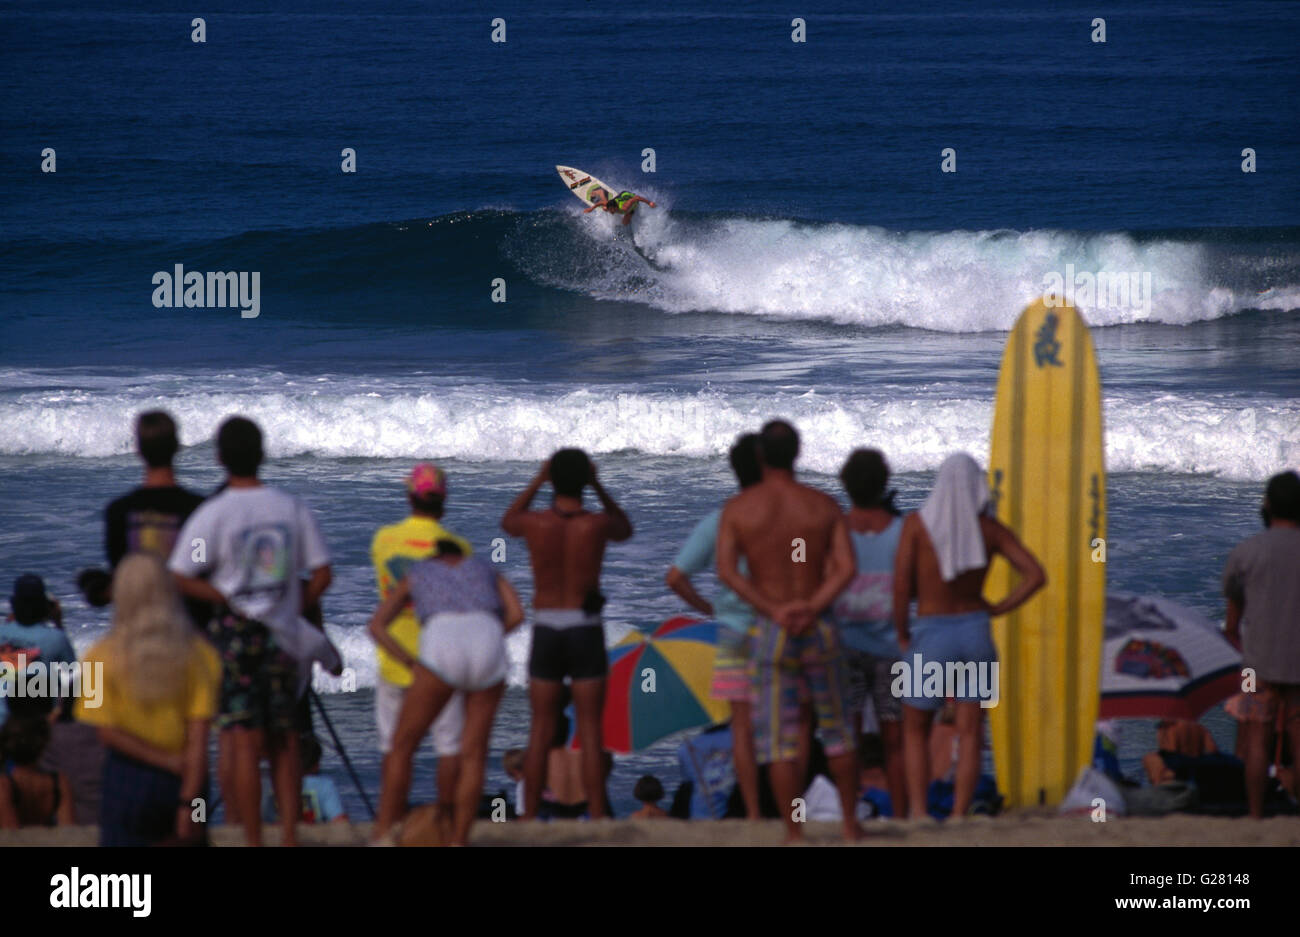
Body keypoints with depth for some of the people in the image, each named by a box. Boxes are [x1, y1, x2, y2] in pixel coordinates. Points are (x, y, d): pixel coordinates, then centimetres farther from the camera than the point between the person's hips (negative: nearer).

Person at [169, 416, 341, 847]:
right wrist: (292, 609, 10)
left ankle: (254, 845, -3)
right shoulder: (293, 508, 2)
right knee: (284, 742, 12)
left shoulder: (212, 514, -9)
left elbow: (180, 578, -13)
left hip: (234, 633, -4)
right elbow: (321, 575, 4)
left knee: (243, 742, -2)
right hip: (282, 638, 4)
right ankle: (289, 836, 7)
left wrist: (229, 600, -7)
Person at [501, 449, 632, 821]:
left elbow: (508, 523, 21)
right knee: (590, 729, 1)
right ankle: (597, 816, -4)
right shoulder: (597, 523, -8)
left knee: (541, 729, 7)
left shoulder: (535, 523, -6)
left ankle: (528, 818, 6)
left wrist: (537, 481, 16)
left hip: (545, 632, 1)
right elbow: (625, 530, 18)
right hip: (585, 630, -1)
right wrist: (598, 487, 13)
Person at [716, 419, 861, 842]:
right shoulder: (825, 506, 1)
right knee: (836, 729, 17)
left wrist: (773, 612, -18)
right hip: (821, 630, 2)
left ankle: (794, 834, -4)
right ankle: (850, 823, 20)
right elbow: (846, 568, -12)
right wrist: (812, 609, -19)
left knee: (778, 738, 1)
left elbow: (727, 571, -15)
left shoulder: (737, 508, -3)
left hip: (771, 634, -2)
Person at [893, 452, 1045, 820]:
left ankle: (918, 814, 1)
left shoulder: (917, 523, -9)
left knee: (915, 730, 15)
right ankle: (958, 820, -1)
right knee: (969, 736, 6)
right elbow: (1036, 575, -7)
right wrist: (998, 610, 3)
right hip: (975, 633, 2)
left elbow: (901, 584, -16)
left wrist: (901, 633, -1)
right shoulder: (991, 530, -1)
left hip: (930, 638, -2)